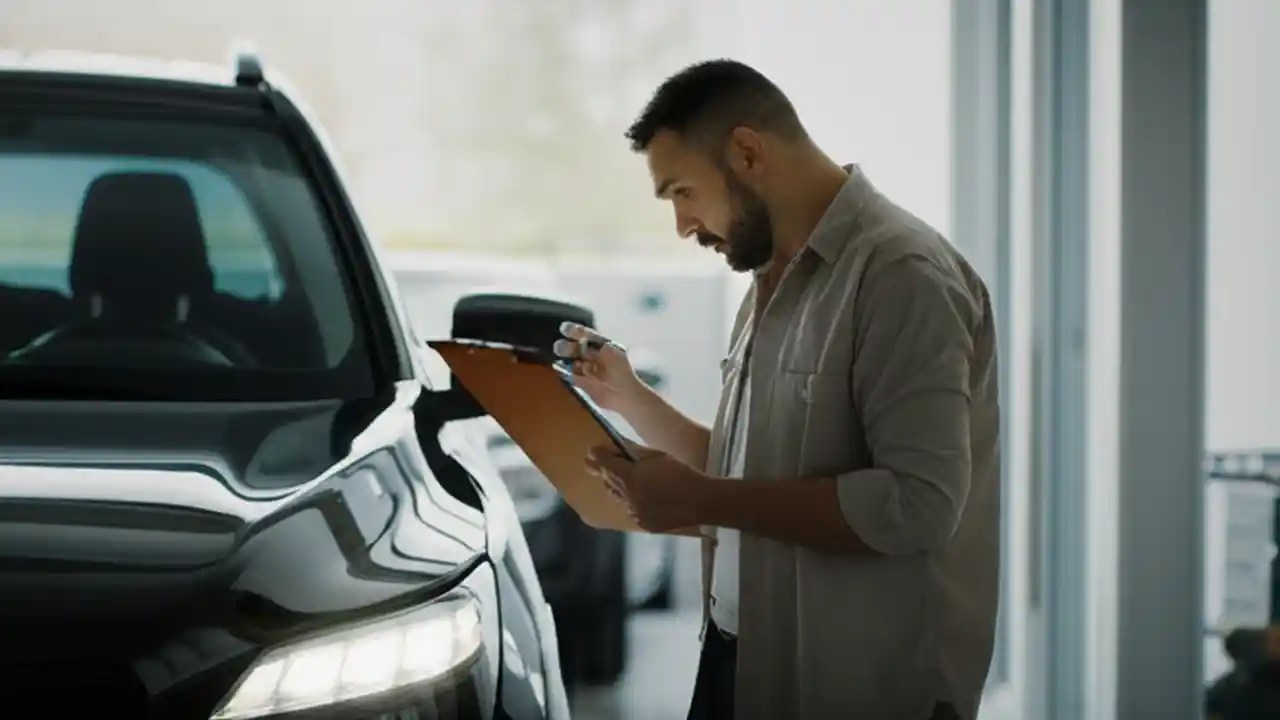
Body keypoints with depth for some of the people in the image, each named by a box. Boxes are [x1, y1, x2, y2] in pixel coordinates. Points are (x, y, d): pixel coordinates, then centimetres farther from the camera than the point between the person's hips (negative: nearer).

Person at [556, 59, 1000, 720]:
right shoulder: (777, 281, 13)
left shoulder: (899, 273, -15)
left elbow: (917, 505, -24)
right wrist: (629, 398, 9)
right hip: (742, 658, 8)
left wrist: (701, 500, -21)